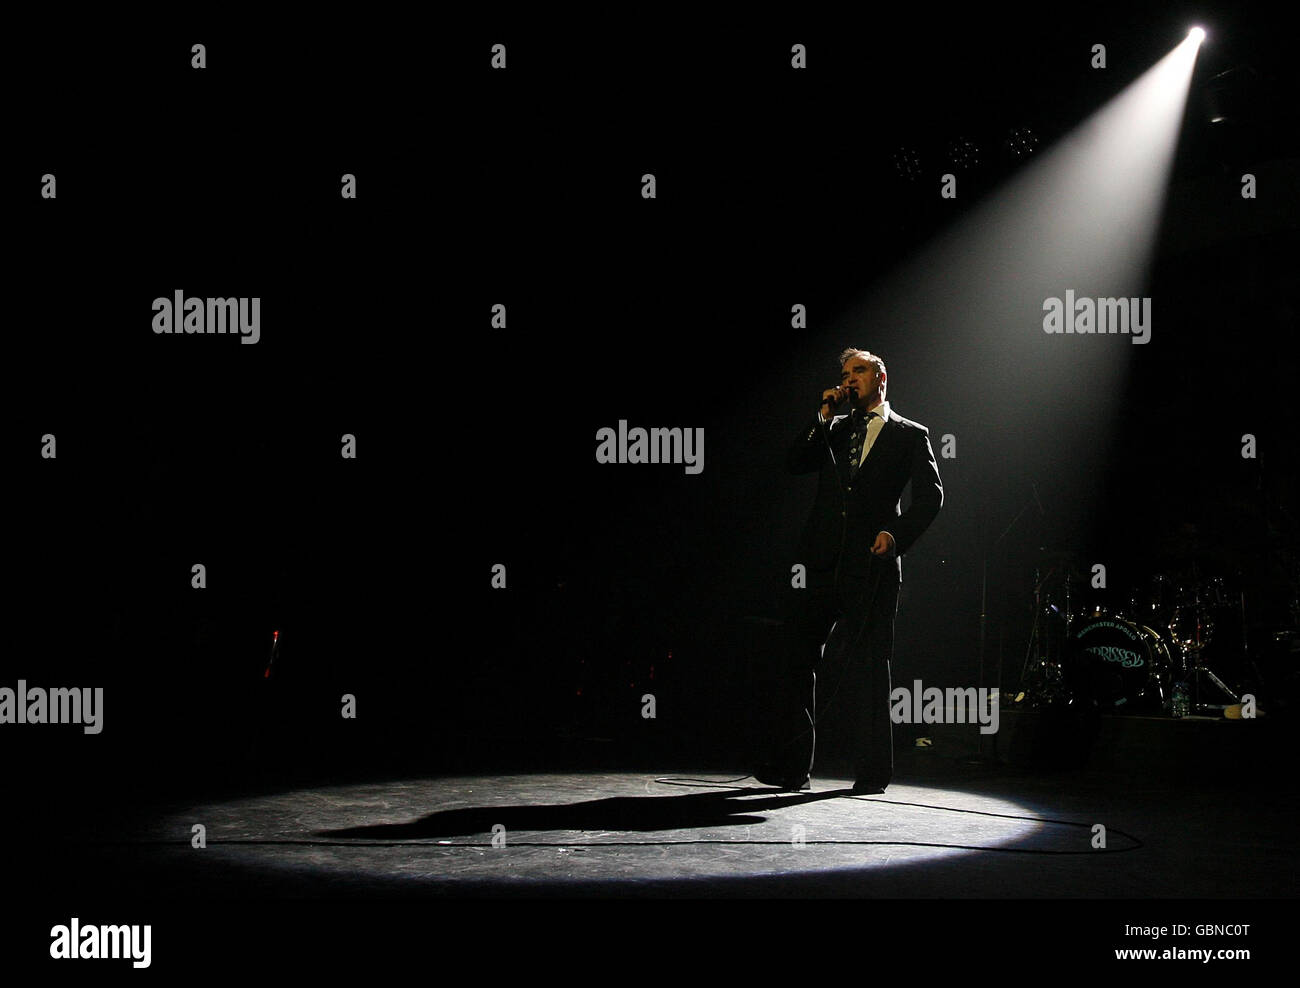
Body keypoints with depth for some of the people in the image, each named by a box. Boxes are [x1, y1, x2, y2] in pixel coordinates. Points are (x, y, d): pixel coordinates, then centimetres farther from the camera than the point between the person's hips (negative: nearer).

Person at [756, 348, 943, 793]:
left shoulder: (910, 435, 10)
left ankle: (872, 769, 5)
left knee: (867, 665, -2)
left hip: (872, 563, -4)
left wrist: (896, 532, -13)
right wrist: (823, 417, 2)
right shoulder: (834, 430, 21)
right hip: (823, 563, 4)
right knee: (799, 658, -1)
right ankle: (793, 765, 3)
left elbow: (930, 495, 1)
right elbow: (795, 463, 8)